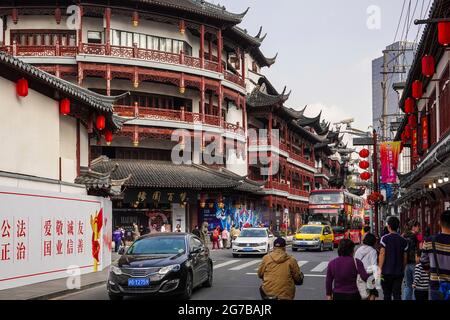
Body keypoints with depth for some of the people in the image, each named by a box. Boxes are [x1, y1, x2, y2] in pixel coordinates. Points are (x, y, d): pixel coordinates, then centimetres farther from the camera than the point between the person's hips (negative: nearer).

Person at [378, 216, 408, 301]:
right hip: (399, 272, 3)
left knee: (387, 294, 9)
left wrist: (380, 269, -7)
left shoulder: (385, 238, -6)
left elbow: (382, 254, -10)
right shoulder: (403, 240, 5)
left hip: (387, 271, -3)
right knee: (397, 294, 2)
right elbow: (405, 257, 8)